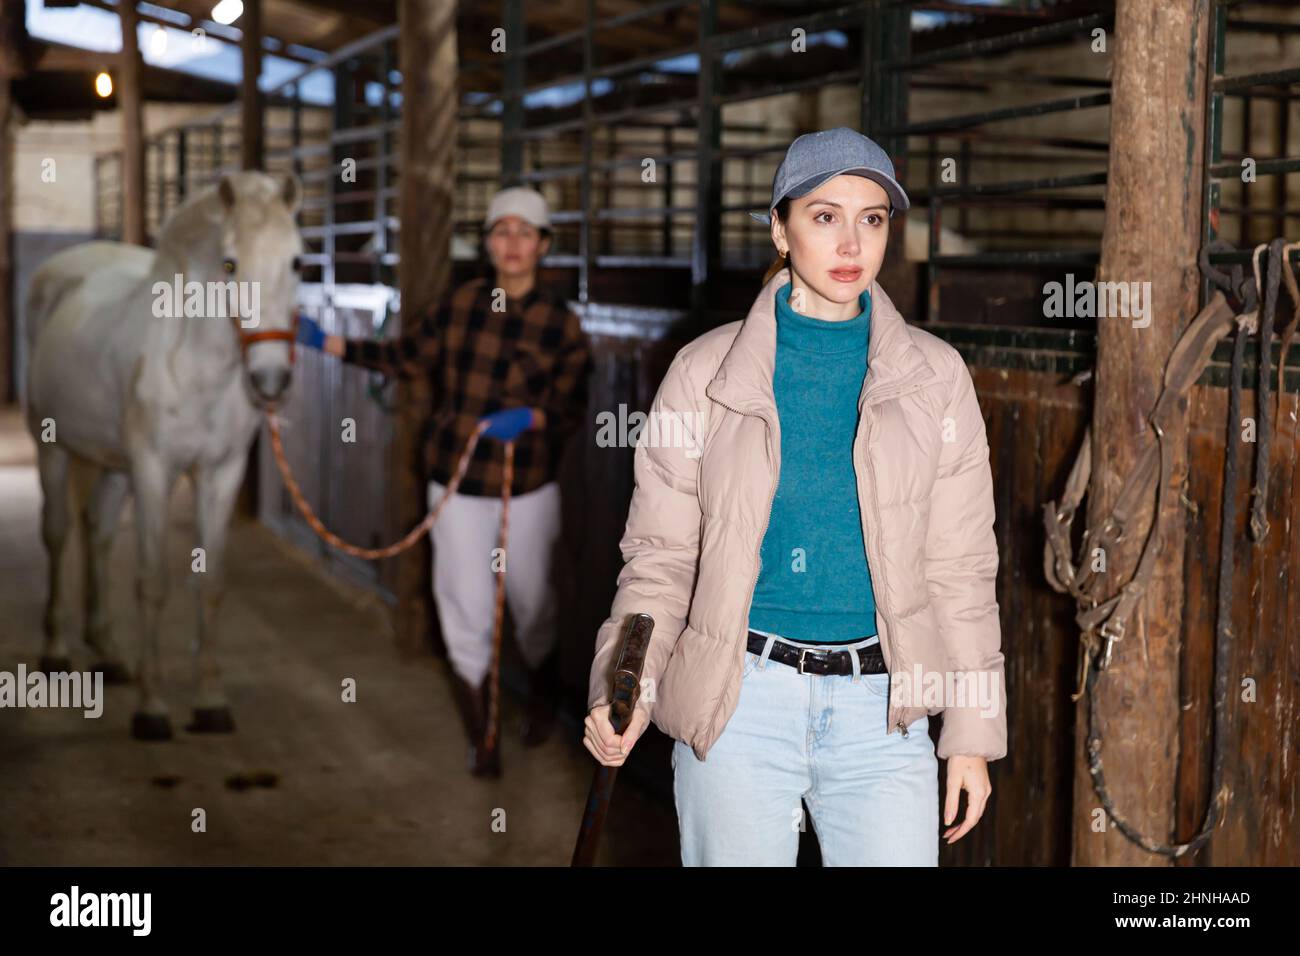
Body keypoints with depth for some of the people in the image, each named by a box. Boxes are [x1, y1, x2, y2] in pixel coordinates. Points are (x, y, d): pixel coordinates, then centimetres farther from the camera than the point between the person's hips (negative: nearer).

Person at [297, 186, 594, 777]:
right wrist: (326, 343, 6)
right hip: (457, 487, 2)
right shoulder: (459, 307, 0)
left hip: (527, 490, -1)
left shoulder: (561, 325, -8)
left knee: (531, 606, 14)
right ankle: (481, 740, 20)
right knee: (467, 613, 3)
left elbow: (570, 412, -8)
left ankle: (543, 695, 46)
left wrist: (529, 418, -28)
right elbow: (403, 357, 10)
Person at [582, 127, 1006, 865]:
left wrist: (973, 730, 4)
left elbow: (960, 567, 6)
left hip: (880, 707, 1)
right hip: (740, 699, -1)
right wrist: (624, 687, -14)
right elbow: (662, 554, 2)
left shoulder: (934, 379, 4)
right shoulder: (707, 371, 0)